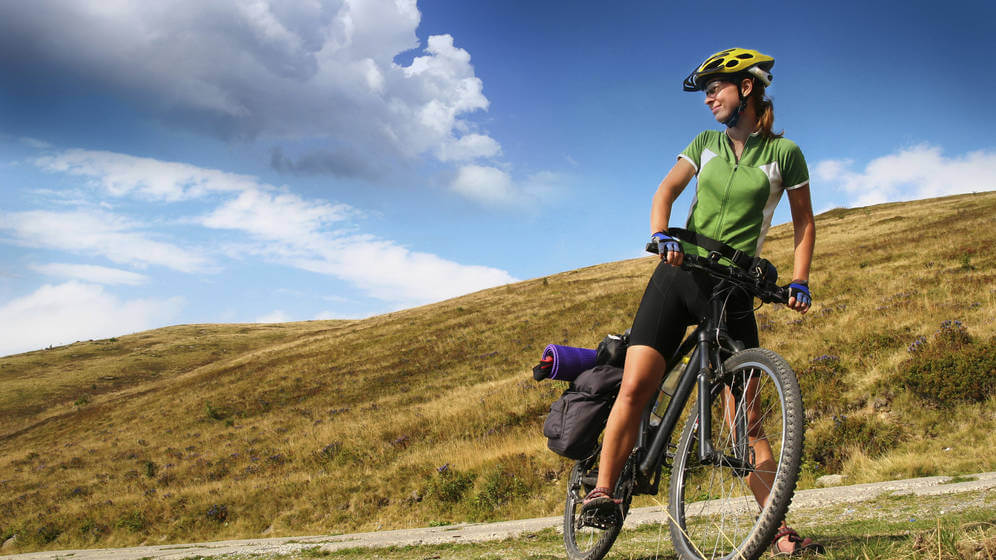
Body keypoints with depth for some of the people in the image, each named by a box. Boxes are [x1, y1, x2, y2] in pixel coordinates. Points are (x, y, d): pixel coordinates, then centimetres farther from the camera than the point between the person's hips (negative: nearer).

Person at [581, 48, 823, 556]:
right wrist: (661, 234, -17)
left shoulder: (783, 152, 2)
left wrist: (799, 282, -2)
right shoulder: (707, 143, 11)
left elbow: (804, 222, 9)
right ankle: (602, 490, -4)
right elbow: (666, 191, 3)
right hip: (679, 272, 2)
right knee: (635, 386, -13)